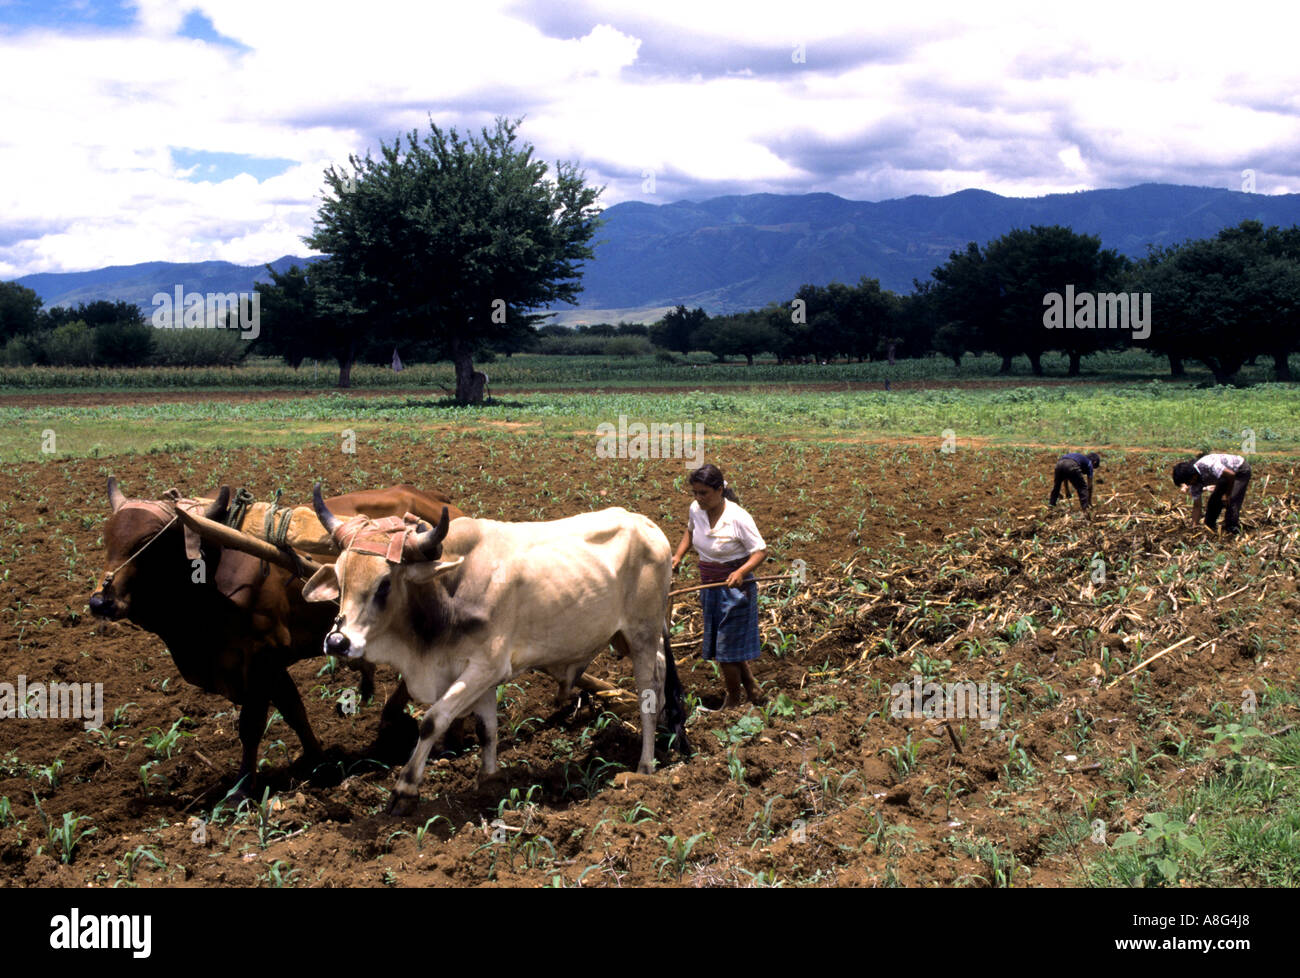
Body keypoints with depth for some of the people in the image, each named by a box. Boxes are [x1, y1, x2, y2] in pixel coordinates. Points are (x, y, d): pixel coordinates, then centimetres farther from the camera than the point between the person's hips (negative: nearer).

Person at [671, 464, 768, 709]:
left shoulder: (738, 518, -23)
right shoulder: (696, 510, -4)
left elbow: (760, 551, -18)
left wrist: (741, 572, -33)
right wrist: (678, 555, 6)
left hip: (734, 587, -7)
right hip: (710, 587, 7)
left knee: (727, 650, 0)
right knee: (718, 645, 16)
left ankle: (732, 701, 20)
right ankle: (752, 688, 34)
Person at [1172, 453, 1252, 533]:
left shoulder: (1207, 465, -37)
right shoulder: (1195, 482, -11)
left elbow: (1231, 474, -33)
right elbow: (1197, 506, -5)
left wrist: (1227, 495, -21)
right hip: (1226, 476, 8)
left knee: (1231, 501, -19)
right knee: (1214, 501, 4)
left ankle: (1231, 529, -11)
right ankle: (1208, 527, 18)